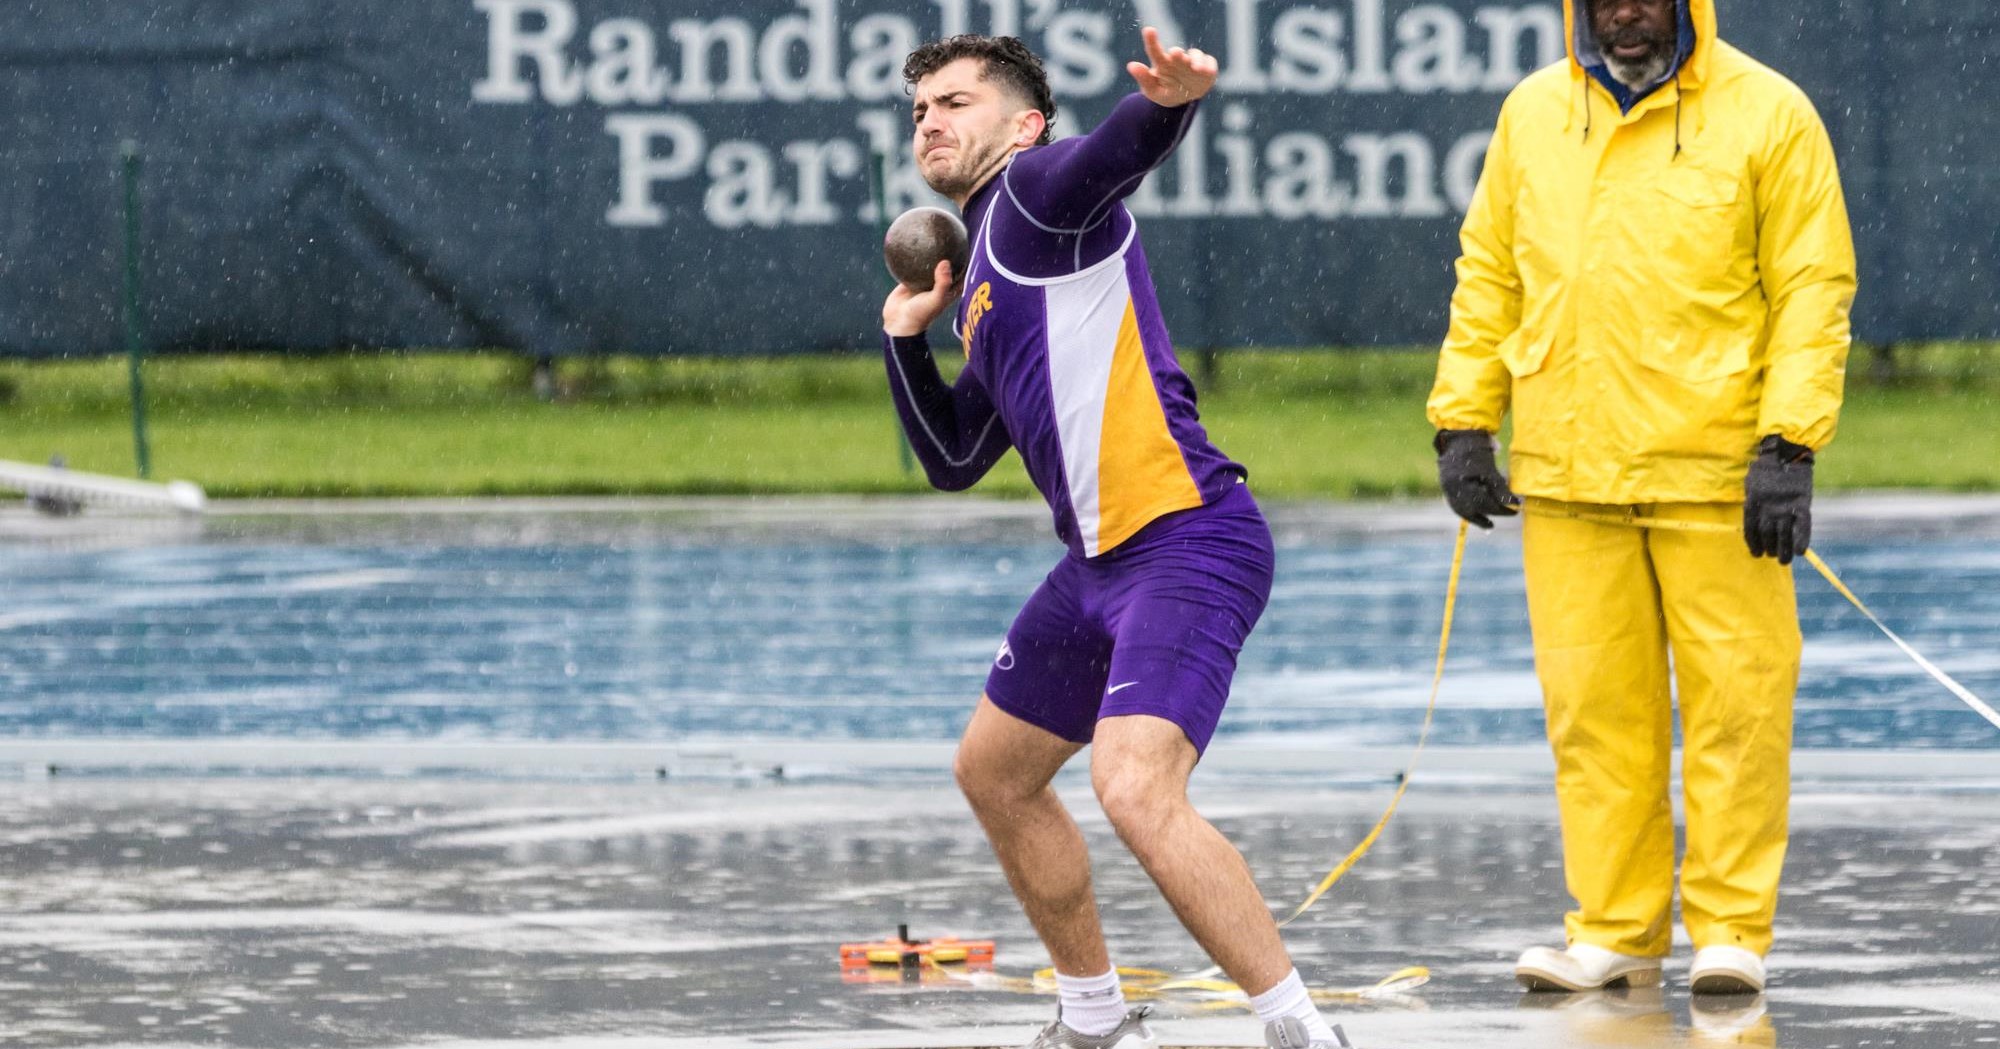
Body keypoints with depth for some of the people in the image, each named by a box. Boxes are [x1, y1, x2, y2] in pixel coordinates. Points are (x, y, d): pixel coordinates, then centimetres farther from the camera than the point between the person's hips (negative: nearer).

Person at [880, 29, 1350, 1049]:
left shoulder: (1040, 186, -3)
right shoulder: (986, 288, 23)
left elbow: (1117, 150, -27)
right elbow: (953, 460, 29)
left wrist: (1169, 102, -49)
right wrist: (907, 335, 17)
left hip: (1187, 540, -11)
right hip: (1103, 562, 11)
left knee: (1135, 789, -26)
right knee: (995, 773, 22)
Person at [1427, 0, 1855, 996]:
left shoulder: (1768, 115, -1)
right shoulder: (1533, 113, 11)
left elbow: (1814, 289, -4)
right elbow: (1488, 275, 17)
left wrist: (1788, 447, -11)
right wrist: (1462, 420, 9)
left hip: (1716, 474, -3)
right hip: (1567, 479, 3)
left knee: (1735, 703, -2)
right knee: (1596, 709, 5)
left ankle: (1731, 929, 6)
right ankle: (1615, 931, 12)